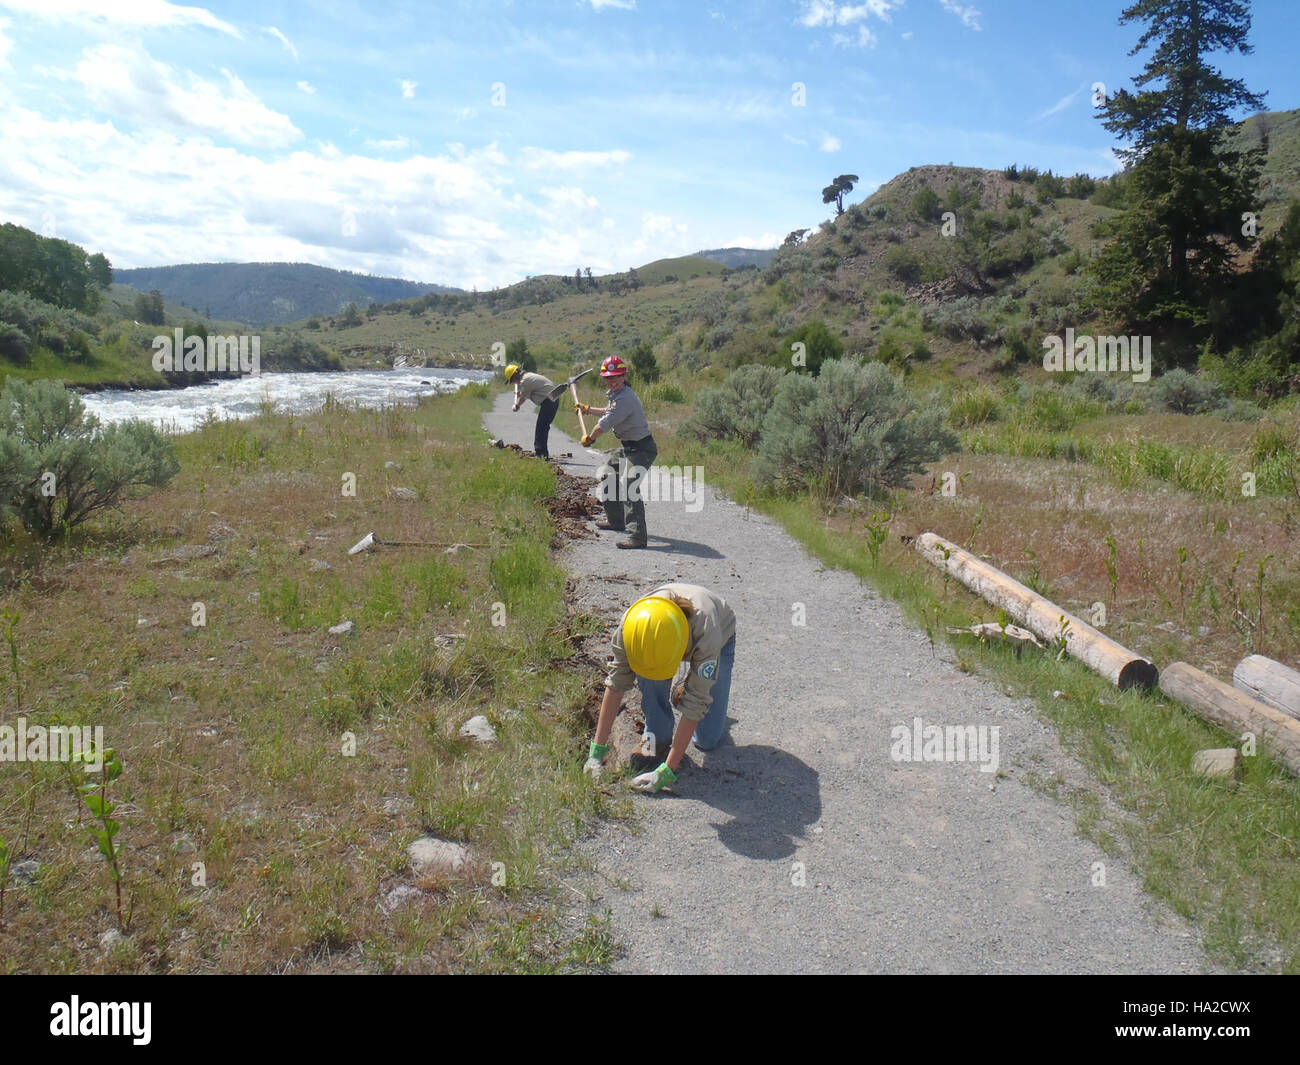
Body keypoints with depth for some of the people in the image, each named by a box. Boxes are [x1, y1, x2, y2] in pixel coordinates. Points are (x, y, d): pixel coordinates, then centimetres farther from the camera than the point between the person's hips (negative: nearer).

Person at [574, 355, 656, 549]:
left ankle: (638, 536, -31)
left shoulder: (625, 398, -25)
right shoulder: (616, 394, 8)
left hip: (641, 449, -11)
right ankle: (615, 521, 43)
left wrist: (588, 438, -4)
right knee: (610, 478, 26)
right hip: (628, 448, 11)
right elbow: (611, 411, 32)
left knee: (629, 487, -26)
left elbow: (603, 425, -23)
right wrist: (587, 409, 43)